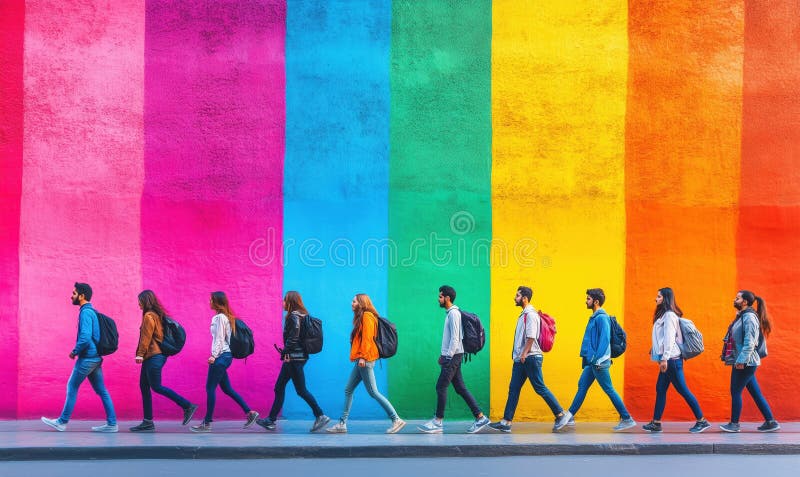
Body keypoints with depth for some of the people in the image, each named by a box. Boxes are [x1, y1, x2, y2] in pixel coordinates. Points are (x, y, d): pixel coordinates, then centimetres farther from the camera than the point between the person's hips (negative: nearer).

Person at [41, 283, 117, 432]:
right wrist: (78, 350, 17)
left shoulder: (85, 312, -14)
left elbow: (85, 337, -25)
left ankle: (62, 422, 9)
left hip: (87, 358, -9)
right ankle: (111, 424, 5)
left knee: (72, 387, 1)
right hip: (96, 357, 9)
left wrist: (74, 352, -11)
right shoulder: (93, 312, 15)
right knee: (101, 390, 7)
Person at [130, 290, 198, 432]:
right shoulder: (157, 315, 17)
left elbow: (146, 336, -16)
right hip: (153, 356, 10)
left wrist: (140, 354, -16)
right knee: (144, 386, 9)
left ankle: (188, 406, -10)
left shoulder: (149, 316, -11)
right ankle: (147, 422, 9)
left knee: (156, 387, -9)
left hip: (153, 356, -10)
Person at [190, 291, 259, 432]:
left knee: (210, 388, -5)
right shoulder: (226, 317, 16)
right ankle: (249, 412, 10)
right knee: (227, 388, 13)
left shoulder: (219, 318, -12)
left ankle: (207, 423, -2)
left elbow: (219, 339, -17)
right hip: (226, 355, 10)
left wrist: (213, 355, -18)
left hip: (221, 356, -10)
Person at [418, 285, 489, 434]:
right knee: (460, 388, 8)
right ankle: (480, 417, 8)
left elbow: (455, 338, -19)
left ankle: (438, 422, -1)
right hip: (450, 355, 10)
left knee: (441, 387, -6)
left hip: (453, 356, -10)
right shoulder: (450, 313, 17)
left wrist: (448, 356, -20)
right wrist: (443, 354, 19)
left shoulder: (454, 313, -13)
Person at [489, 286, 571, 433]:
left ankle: (561, 414, 5)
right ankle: (506, 422, 4)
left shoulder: (530, 314, -13)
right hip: (520, 359, 10)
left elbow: (531, 336, -21)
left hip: (531, 357, -10)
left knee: (540, 388, -5)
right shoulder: (524, 314, 17)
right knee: (513, 389, 5)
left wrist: (525, 353, -23)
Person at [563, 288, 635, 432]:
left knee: (609, 389, -5)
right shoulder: (595, 317, 15)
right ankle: (569, 416, 16)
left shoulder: (601, 318, -14)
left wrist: (597, 359, -24)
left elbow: (605, 339, -22)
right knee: (582, 386, 11)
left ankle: (627, 419, 1)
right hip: (592, 361, 10)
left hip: (599, 362, -10)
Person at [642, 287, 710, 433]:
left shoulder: (669, 315, -12)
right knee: (660, 389, 9)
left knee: (682, 390, -7)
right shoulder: (663, 315, 17)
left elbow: (669, 338, -19)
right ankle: (656, 423, 11)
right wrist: (655, 349, 18)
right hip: (668, 360, 10)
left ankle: (702, 421, -2)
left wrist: (664, 358, -23)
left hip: (672, 359, -10)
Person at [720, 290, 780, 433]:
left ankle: (734, 424, 6)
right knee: (756, 393, 9)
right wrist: (739, 360, 17)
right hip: (743, 362, 9)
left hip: (745, 362, -9)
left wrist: (741, 360, -24)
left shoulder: (749, 317, -14)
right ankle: (770, 422, 11)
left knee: (736, 391, -2)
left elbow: (749, 342, -21)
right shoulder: (742, 316, 15)